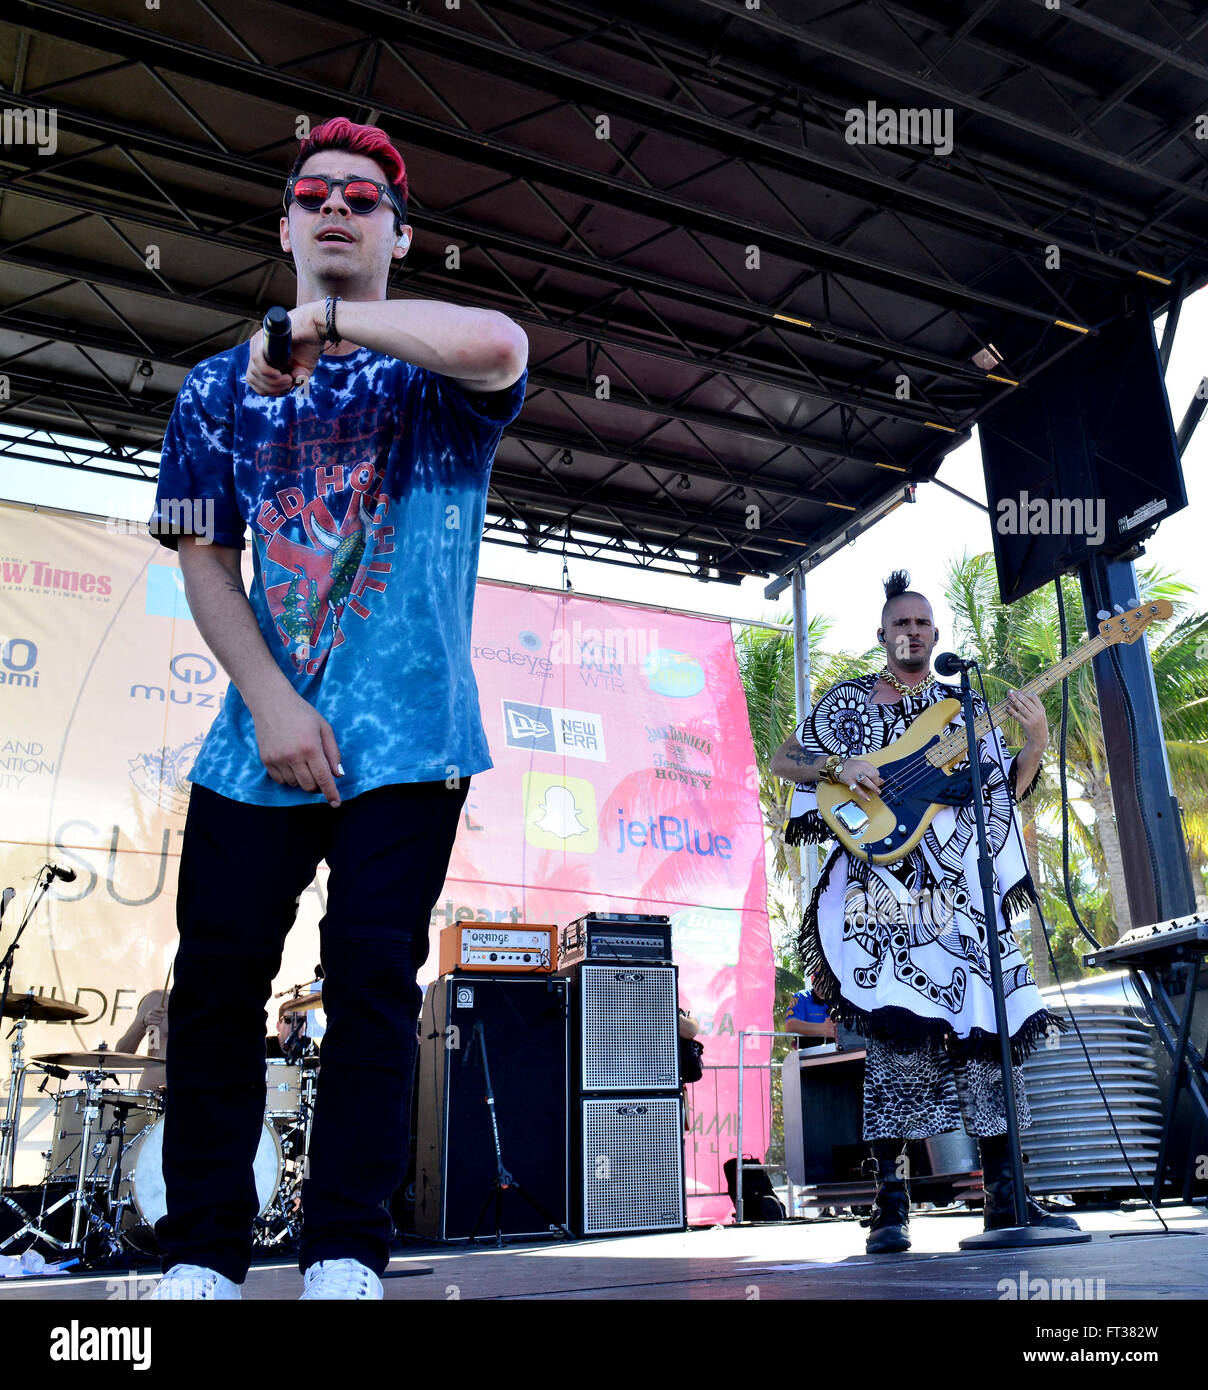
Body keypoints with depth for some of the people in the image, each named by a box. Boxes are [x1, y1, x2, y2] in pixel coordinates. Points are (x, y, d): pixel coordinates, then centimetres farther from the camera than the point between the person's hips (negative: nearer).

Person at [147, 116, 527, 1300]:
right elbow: (205, 563, 8)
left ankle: (345, 1254, 8)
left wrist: (324, 319, -11)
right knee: (216, 984, 0)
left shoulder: (433, 376, 7)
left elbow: (499, 346, -19)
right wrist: (271, 701, -6)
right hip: (258, 737, 3)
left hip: (406, 741, -2)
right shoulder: (223, 388, 16)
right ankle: (200, 1254, 14)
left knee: (373, 987, -3)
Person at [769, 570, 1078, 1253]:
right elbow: (784, 760, 9)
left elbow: (1005, 790, 10)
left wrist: (1036, 741, -7)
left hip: (963, 885, 3)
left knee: (990, 1024, 1)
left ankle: (1005, 1195, 11)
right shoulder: (850, 700, 11)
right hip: (883, 882, -3)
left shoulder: (964, 705, 18)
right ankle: (892, 1199, -7)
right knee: (896, 1023, -12)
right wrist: (839, 766, -9)